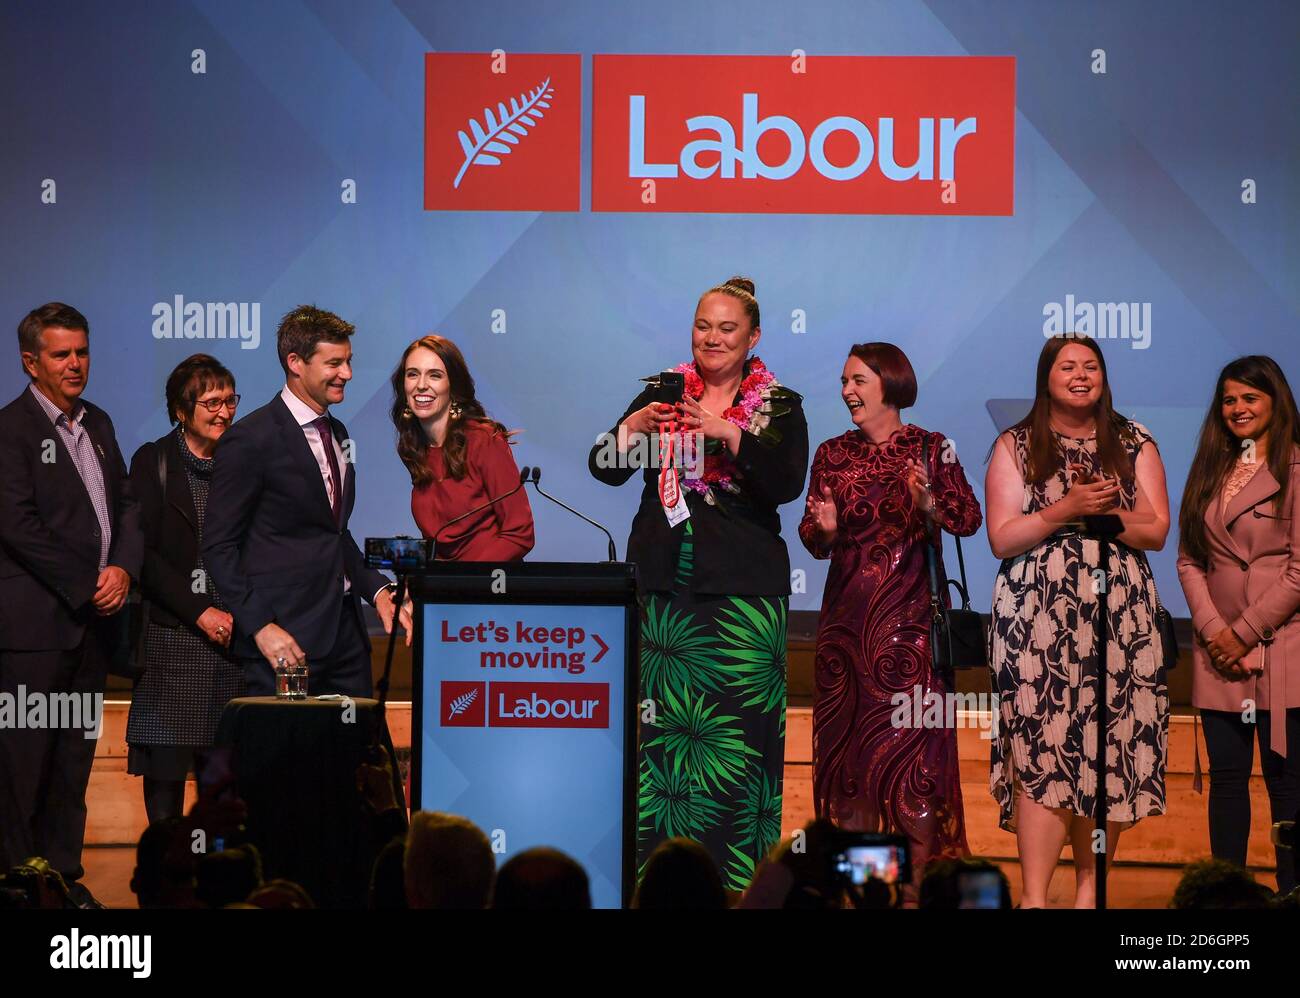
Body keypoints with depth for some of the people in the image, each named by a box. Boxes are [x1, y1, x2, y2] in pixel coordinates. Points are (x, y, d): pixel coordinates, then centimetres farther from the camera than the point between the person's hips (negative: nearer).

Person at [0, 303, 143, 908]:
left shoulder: (97, 424, 16)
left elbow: (126, 504, 15)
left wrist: (123, 568, -4)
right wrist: (87, 586, -14)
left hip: (93, 617, 7)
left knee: (75, 755, 10)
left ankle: (65, 875, 16)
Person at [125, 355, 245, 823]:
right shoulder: (153, 461, 2)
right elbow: (143, 552, -4)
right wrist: (200, 612, -11)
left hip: (233, 632, 2)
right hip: (171, 634, -2)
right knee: (166, 765, -3)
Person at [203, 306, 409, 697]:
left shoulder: (337, 433, 16)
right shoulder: (250, 440, -9)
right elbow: (219, 547, -11)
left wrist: (377, 590, 10)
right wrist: (261, 627, -18)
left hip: (346, 631, 8)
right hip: (288, 638, -7)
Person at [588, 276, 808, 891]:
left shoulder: (780, 407, 5)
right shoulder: (661, 394, 11)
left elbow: (788, 484, -11)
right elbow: (604, 469, 5)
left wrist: (728, 432, -23)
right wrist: (632, 426, -14)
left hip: (742, 591, -2)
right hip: (662, 584, 2)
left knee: (736, 735, -6)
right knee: (660, 728, 1)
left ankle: (735, 875, -1)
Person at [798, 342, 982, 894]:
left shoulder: (930, 448, 0)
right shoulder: (833, 453, 10)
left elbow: (969, 519, -8)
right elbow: (814, 540, 7)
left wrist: (929, 503, -25)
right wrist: (825, 529, -15)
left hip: (910, 615, -3)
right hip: (848, 615, 3)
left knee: (911, 739, -6)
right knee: (848, 735, 3)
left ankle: (917, 877, -3)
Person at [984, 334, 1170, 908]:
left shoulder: (1134, 445, 12)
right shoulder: (1015, 446, 8)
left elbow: (1156, 532, 5)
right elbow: (1002, 539, -1)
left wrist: (1105, 510, -12)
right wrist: (1067, 509, -13)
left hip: (1120, 619, 2)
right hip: (1037, 621, -2)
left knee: (1110, 752, -2)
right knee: (1042, 752, -11)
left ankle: (1090, 885, 6)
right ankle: (1034, 897, -12)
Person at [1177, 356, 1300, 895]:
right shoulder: (1210, 471, 15)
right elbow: (1189, 559, 10)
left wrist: (1246, 632, -10)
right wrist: (1212, 628, -5)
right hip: (1219, 649, 6)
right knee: (1227, 776, 6)